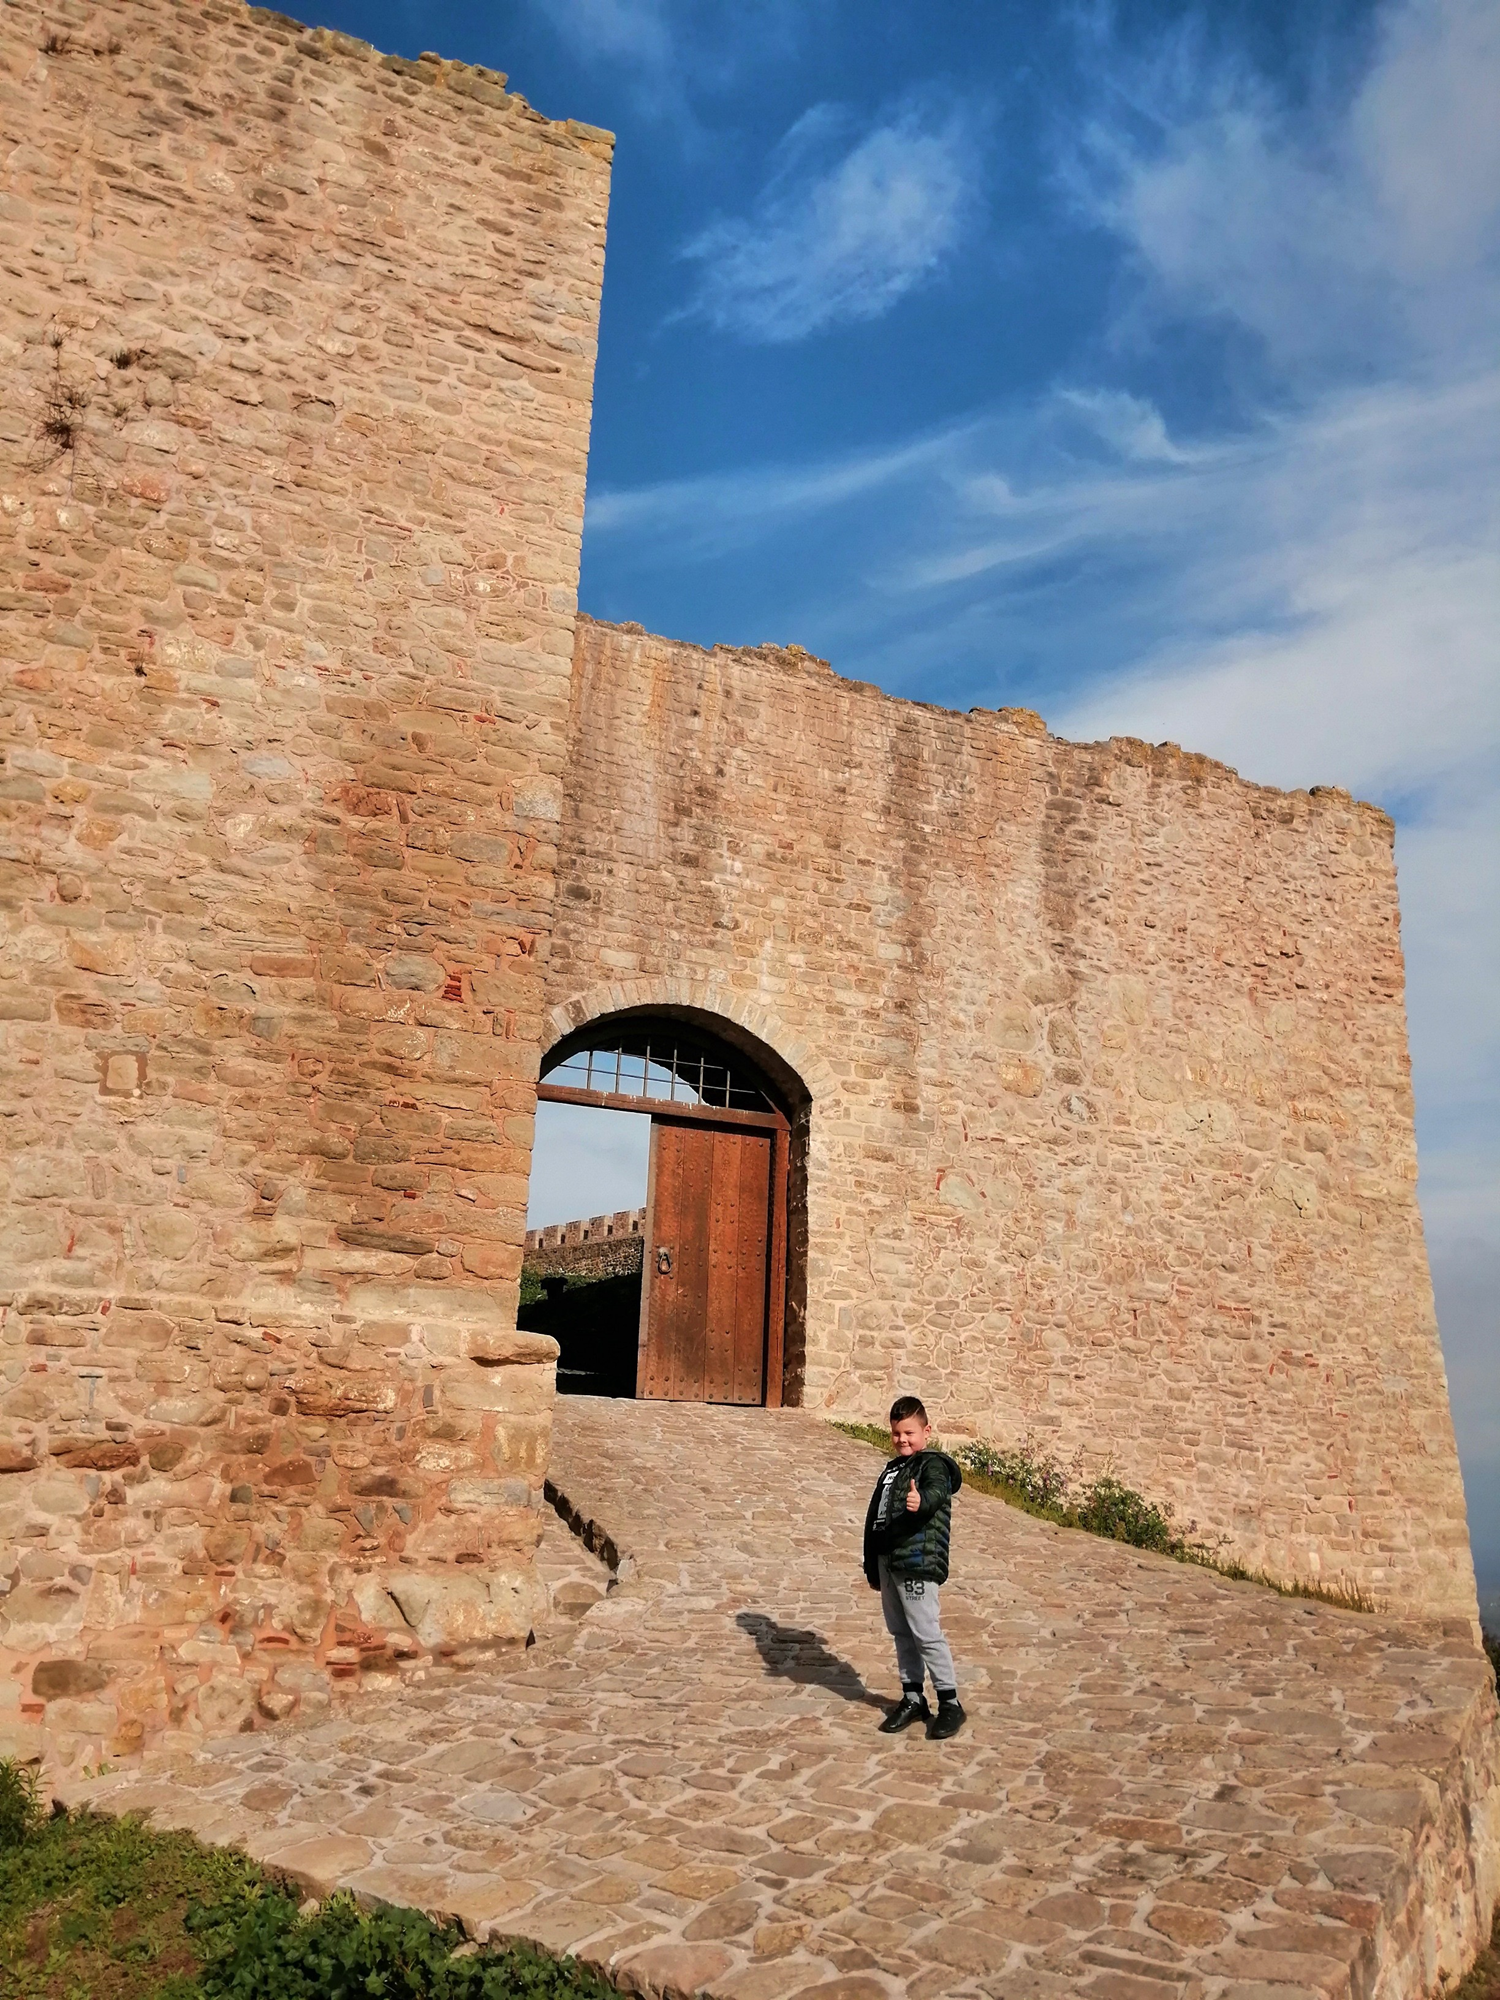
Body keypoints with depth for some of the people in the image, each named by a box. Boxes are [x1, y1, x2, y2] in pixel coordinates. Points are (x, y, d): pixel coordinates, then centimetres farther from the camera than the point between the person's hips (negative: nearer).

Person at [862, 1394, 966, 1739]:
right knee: (901, 1633, 14)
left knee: (926, 1633, -6)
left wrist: (922, 1501, -54)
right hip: (888, 1559, 8)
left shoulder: (933, 1464, -7)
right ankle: (912, 1698, 25)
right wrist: (872, 1565, 24)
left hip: (918, 1561, -8)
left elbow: (937, 1492, -31)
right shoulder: (893, 1468, 19)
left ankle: (950, 1703, 6)